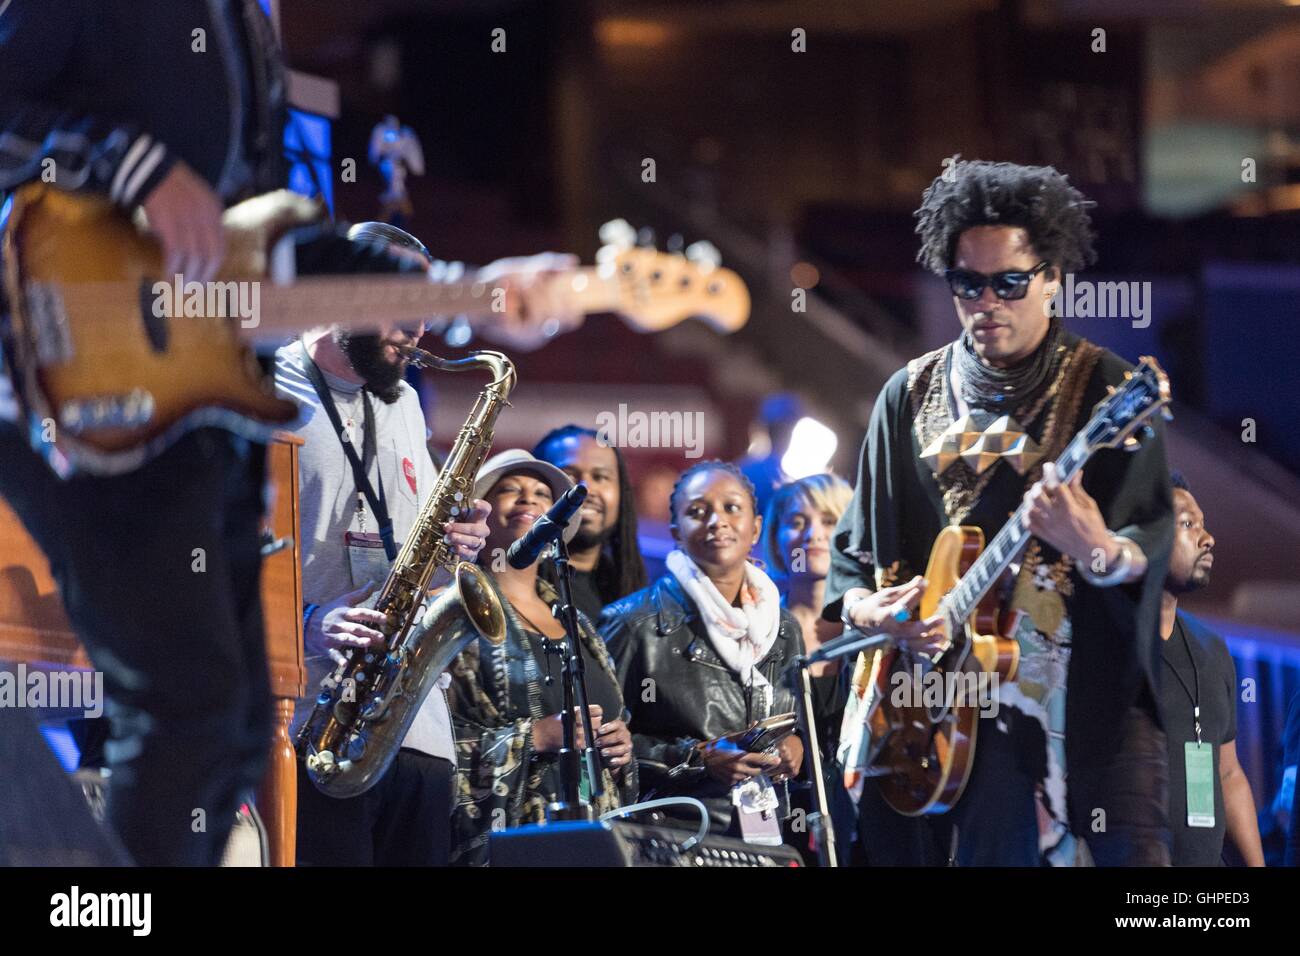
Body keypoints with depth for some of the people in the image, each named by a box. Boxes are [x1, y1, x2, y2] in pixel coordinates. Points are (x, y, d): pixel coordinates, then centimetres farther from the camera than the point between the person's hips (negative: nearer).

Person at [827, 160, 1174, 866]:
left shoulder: (1106, 389, 0)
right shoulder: (911, 396, 12)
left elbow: (1152, 549, -8)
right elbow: (853, 545, 16)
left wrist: (1100, 550, -31)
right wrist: (870, 610, -4)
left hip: (1094, 684, -3)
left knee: (1134, 851, -16)